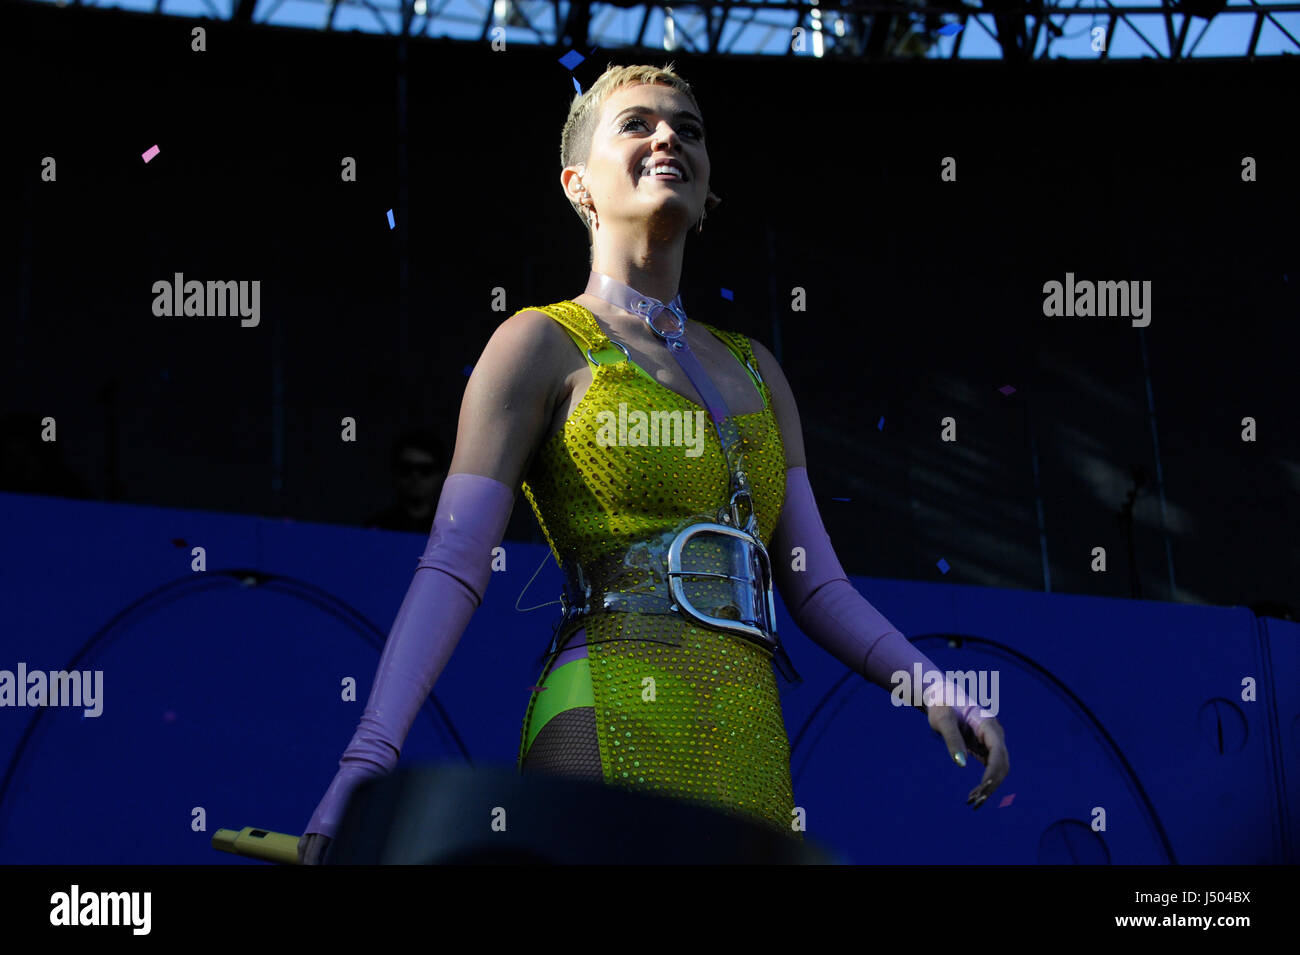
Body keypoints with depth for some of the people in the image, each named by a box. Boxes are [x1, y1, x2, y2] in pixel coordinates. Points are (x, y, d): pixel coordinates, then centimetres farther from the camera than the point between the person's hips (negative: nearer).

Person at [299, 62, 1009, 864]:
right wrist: (367, 759, -17)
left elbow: (817, 587, 18)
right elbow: (452, 566, -4)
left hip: (750, 760, 6)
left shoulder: (753, 372, 23)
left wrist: (931, 687, -1)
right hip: (617, 739, -6)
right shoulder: (544, 345, 6)